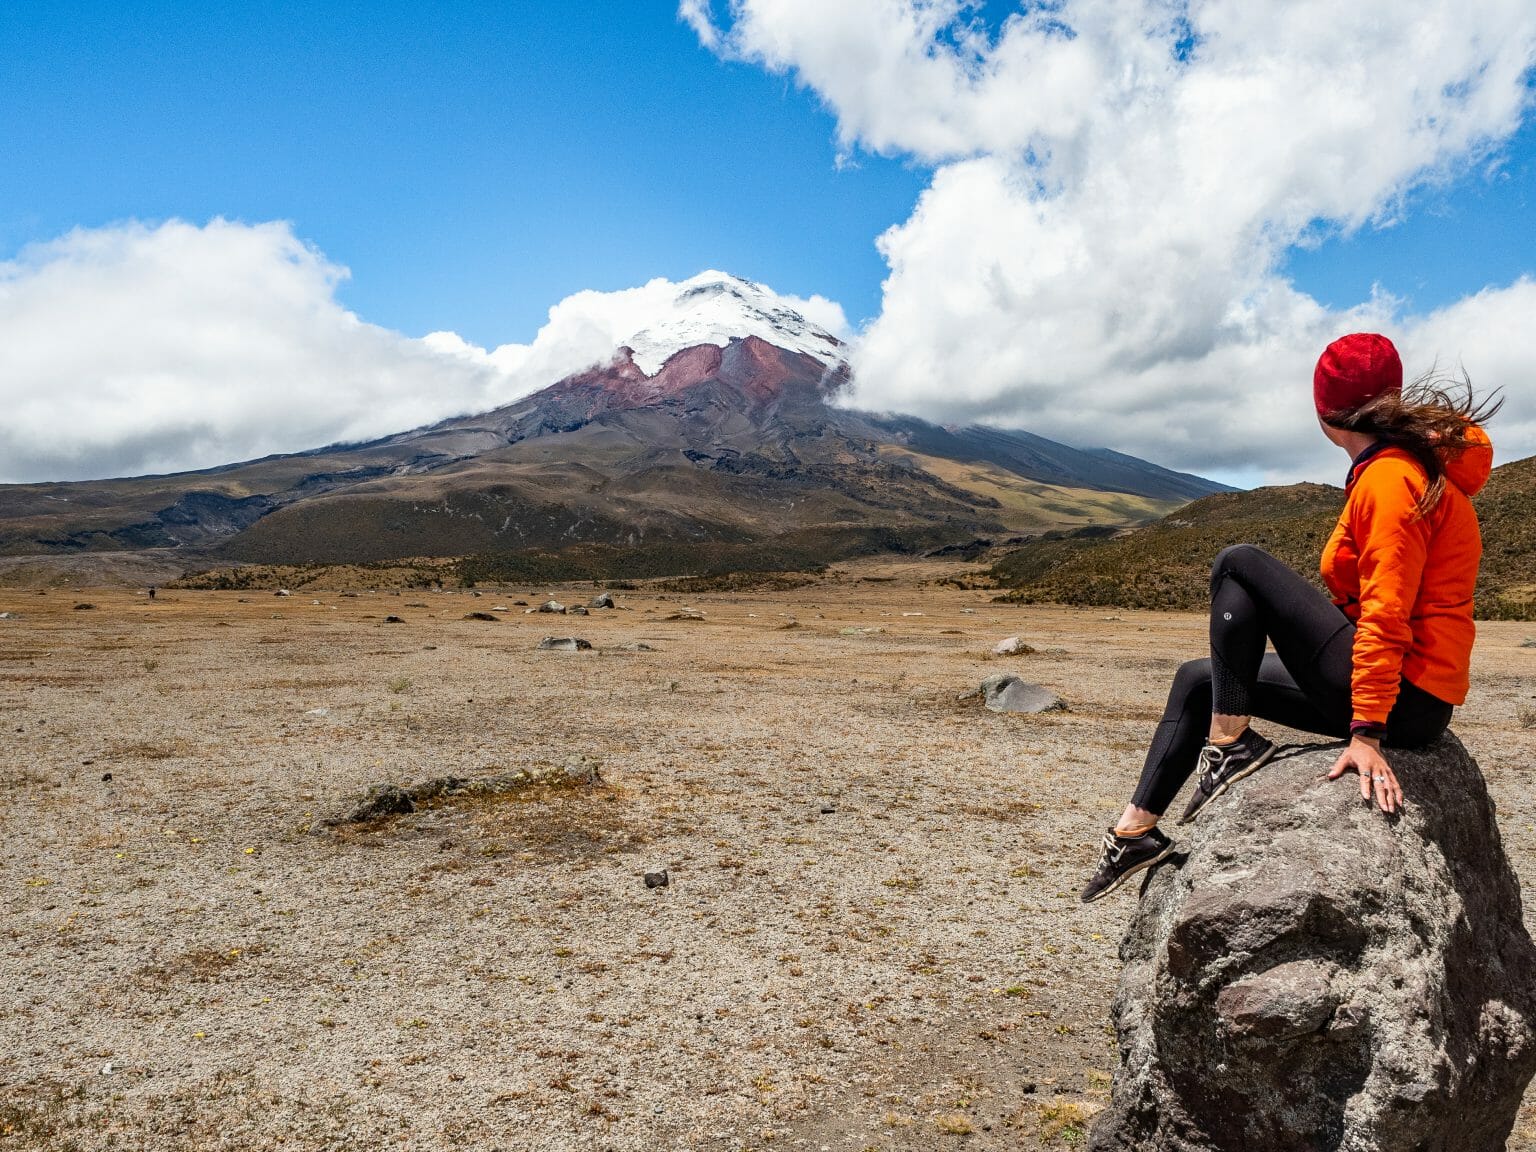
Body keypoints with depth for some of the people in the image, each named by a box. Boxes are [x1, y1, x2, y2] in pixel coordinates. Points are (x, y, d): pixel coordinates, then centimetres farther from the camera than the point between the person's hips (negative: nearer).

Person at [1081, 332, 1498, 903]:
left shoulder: (1390, 479, -17)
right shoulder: (1410, 465, 13)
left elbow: (1386, 618, -24)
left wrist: (1367, 733, -26)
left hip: (1403, 699, -10)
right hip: (1408, 693, 10)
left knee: (1239, 563, -11)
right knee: (1197, 678, 11)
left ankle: (1229, 743, -9)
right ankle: (1137, 829, 10)